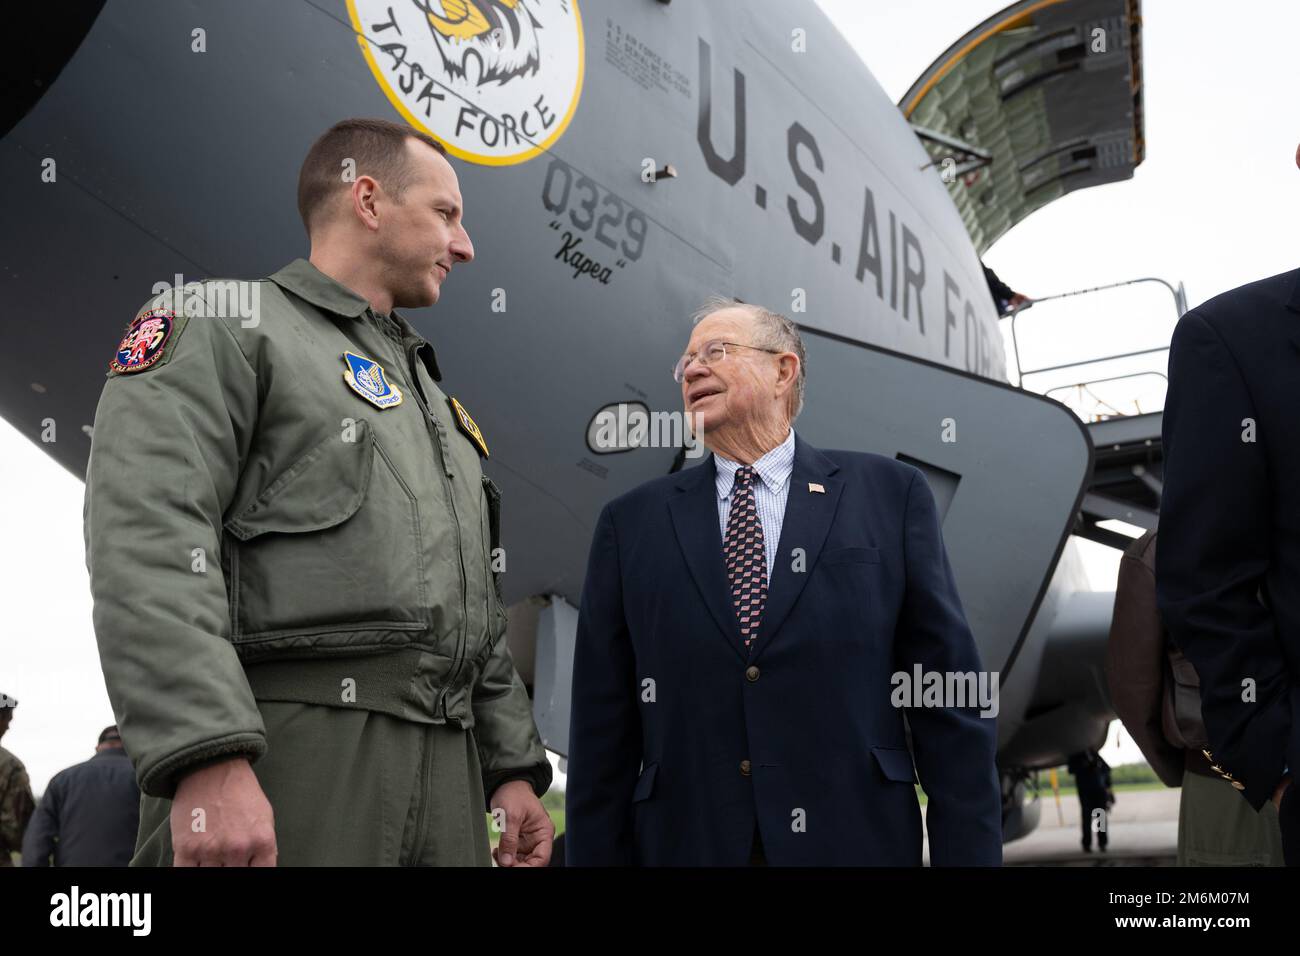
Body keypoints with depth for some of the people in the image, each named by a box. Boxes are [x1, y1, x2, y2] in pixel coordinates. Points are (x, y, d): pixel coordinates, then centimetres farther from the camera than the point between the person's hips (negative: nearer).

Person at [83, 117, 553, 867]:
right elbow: (147, 540, -14)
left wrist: (514, 768, 15)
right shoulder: (223, 324, 2)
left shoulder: (434, 402, 25)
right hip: (285, 763, -7)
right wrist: (209, 762, -24)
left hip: (446, 776, 7)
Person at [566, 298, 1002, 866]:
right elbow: (603, 731, 4)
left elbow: (949, 700, 0)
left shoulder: (889, 494, 2)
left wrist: (969, 852, -5)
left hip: (857, 839, -1)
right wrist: (594, 855, 0)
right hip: (686, 841, 1)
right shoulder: (632, 523, 5)